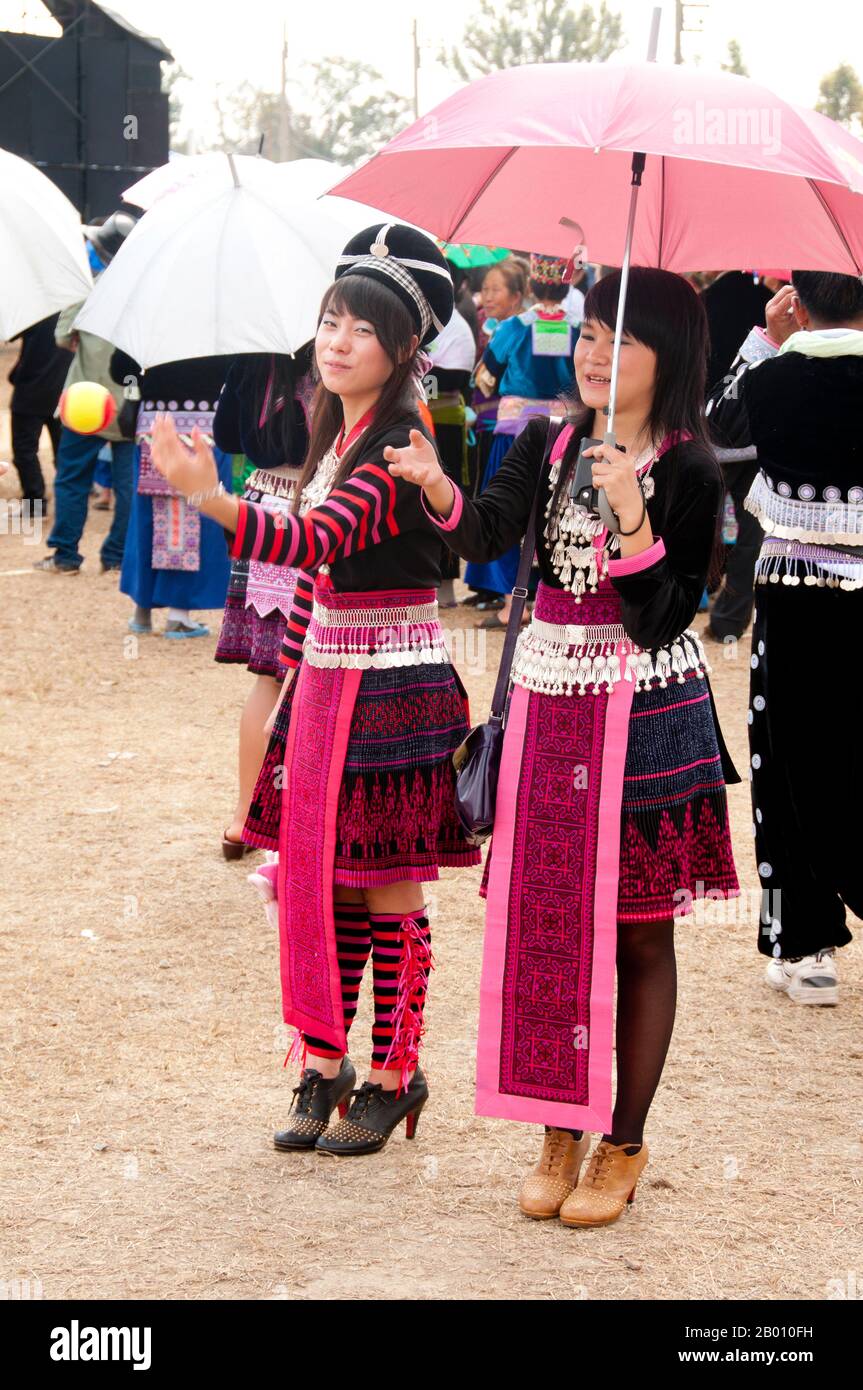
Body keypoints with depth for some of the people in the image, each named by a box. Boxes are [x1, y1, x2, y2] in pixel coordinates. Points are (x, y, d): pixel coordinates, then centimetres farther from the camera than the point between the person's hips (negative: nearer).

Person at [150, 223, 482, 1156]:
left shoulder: (397, 446, -17)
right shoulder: (337, 434, 11)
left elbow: (319, 541, -32)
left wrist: (213, 500, -44)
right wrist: (299, 676, 17)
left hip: (392, 688, -8)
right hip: (328, 677, 8)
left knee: (385, 886, -1)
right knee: (319, 872, 10)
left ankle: (394, 1075, 10)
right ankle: (325, 1063, 19)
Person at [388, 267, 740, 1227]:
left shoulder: (688, 473, -8)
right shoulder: (549, 447, 5)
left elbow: (664, 618, -14)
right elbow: (487, 535, -11)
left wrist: (633, 516, -25)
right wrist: (441, 490, -29)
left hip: (644, 717, -4)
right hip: (548, 706, 4)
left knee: (637, 934, 4)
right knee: (543, 920, 7)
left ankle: (624, 1146, 16)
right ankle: (560, 1133, 20)